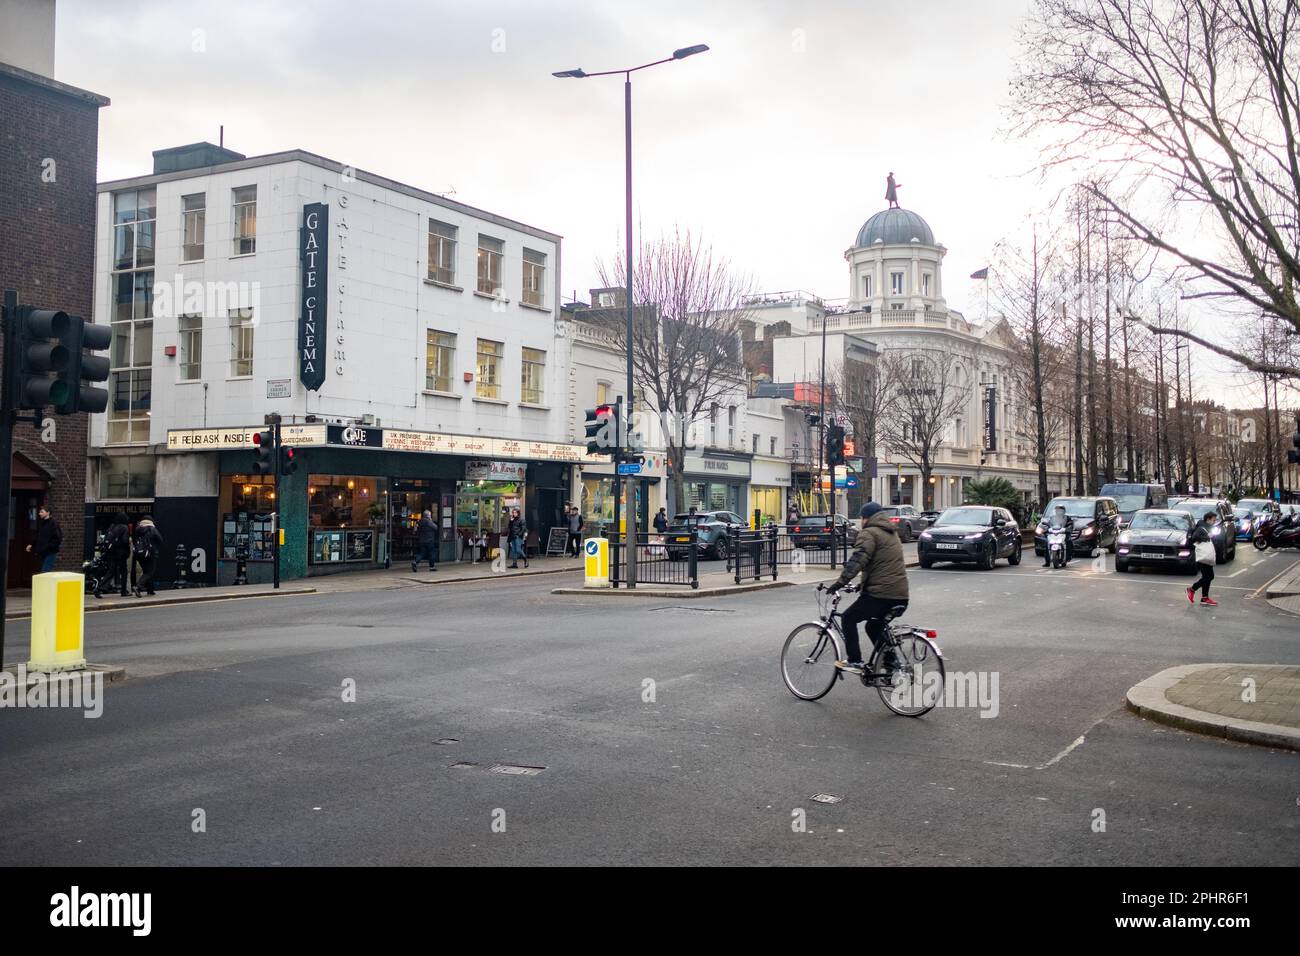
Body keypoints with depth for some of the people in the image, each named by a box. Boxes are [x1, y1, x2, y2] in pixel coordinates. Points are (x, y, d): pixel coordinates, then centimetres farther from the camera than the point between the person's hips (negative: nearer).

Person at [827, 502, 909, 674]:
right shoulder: (892, 534, 22)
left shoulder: (869, 533, -7)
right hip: (901, 595, 9)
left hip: (880, 593, -8)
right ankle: (892, 660, 19)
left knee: (848, 619, 6)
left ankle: (855, 662, 3)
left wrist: (841, 582, -21)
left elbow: (858, 560, -19)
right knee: (874, 626, 25)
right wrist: (863, 584, 32)